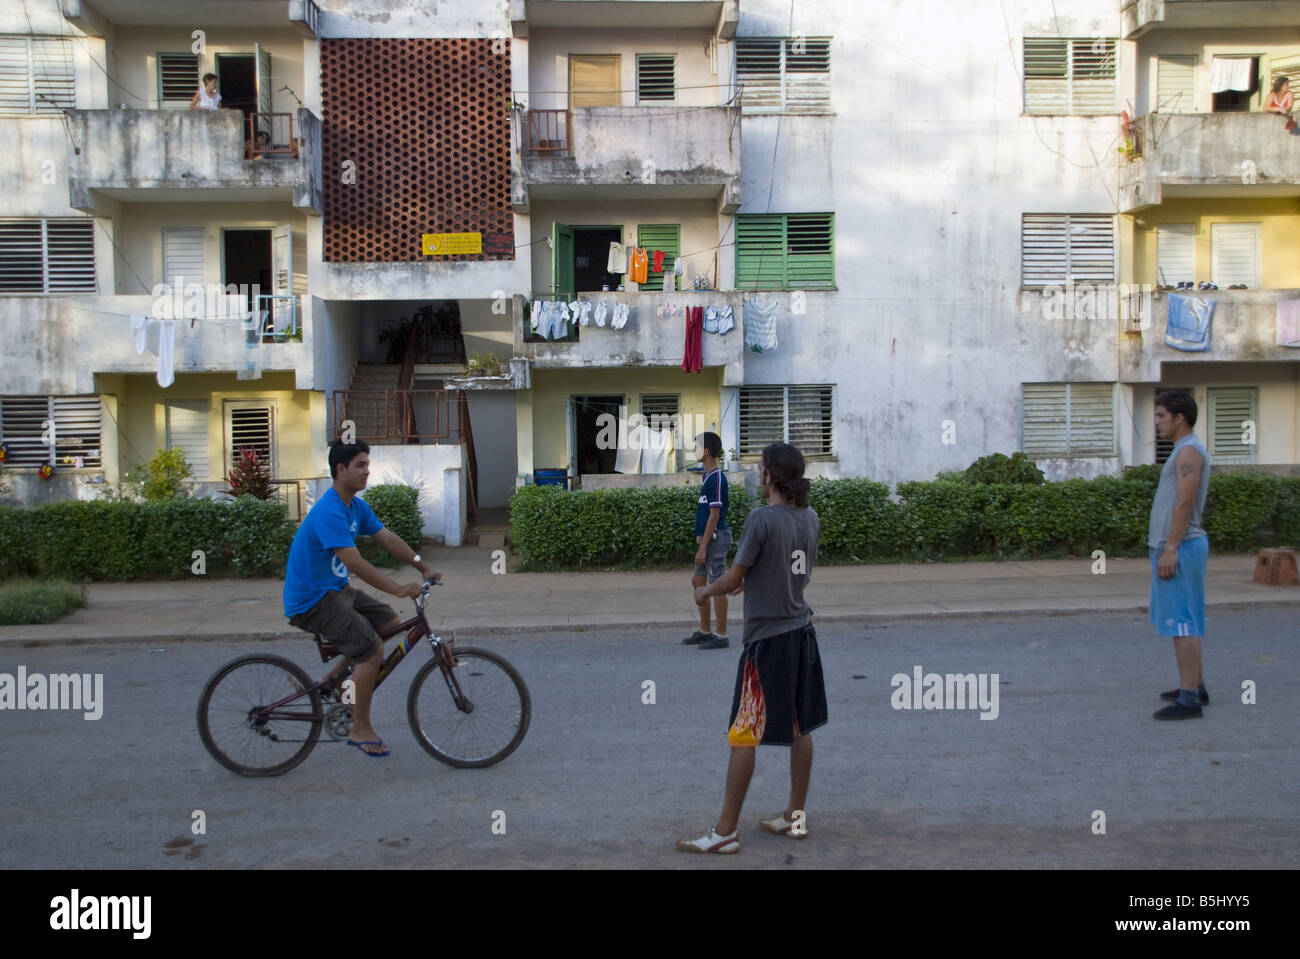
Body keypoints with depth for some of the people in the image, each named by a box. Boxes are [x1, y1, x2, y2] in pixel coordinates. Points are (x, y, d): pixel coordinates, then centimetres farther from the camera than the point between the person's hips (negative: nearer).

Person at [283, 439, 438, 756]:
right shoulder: (329, 512, -25)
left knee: (393, 625, 7)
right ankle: (361, 730, -1)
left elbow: (388, 539, 8)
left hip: (335, 590, 10)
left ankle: (334, 678, 19)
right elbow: (354, 563, -31)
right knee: (373, 649, -16)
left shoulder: (357, 506, 6)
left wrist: (424, 569, 0)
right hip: (311, 601, -10)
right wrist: (400, 589, -32)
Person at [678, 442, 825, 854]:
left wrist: (705, 591, 7)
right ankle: (796, 816, 25)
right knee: (800, 728, 15)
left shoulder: (761, 519, -18)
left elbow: (734, 578, -13)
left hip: (767, 639, -7)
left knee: (743, 737, -1)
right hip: (802, 633, 8)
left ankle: (725, 831, 5)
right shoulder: (811, 518, 4)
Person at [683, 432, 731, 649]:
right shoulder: (708, 476, 13)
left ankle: (721, 636, 5)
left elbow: (714, 515, -19)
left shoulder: (717, 478, -16)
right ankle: (704, 631, 25)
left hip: (716, 537, -10)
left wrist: (703, 546, -20)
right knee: (698, 581, 15)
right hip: (708, 538, 10)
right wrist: (701, 539, 20)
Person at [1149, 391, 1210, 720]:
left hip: (1179, 548, -11)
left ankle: (1189, 699, -9)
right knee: (1185, 620, 15)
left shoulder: (1189, 451, -13)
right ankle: (1196, 686, 22)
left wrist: (1170, 549, -23)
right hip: (1173, 547, 11)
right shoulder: (1184, 451, 18)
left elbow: (1184, 504, -20)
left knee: (1181, 621, -10)